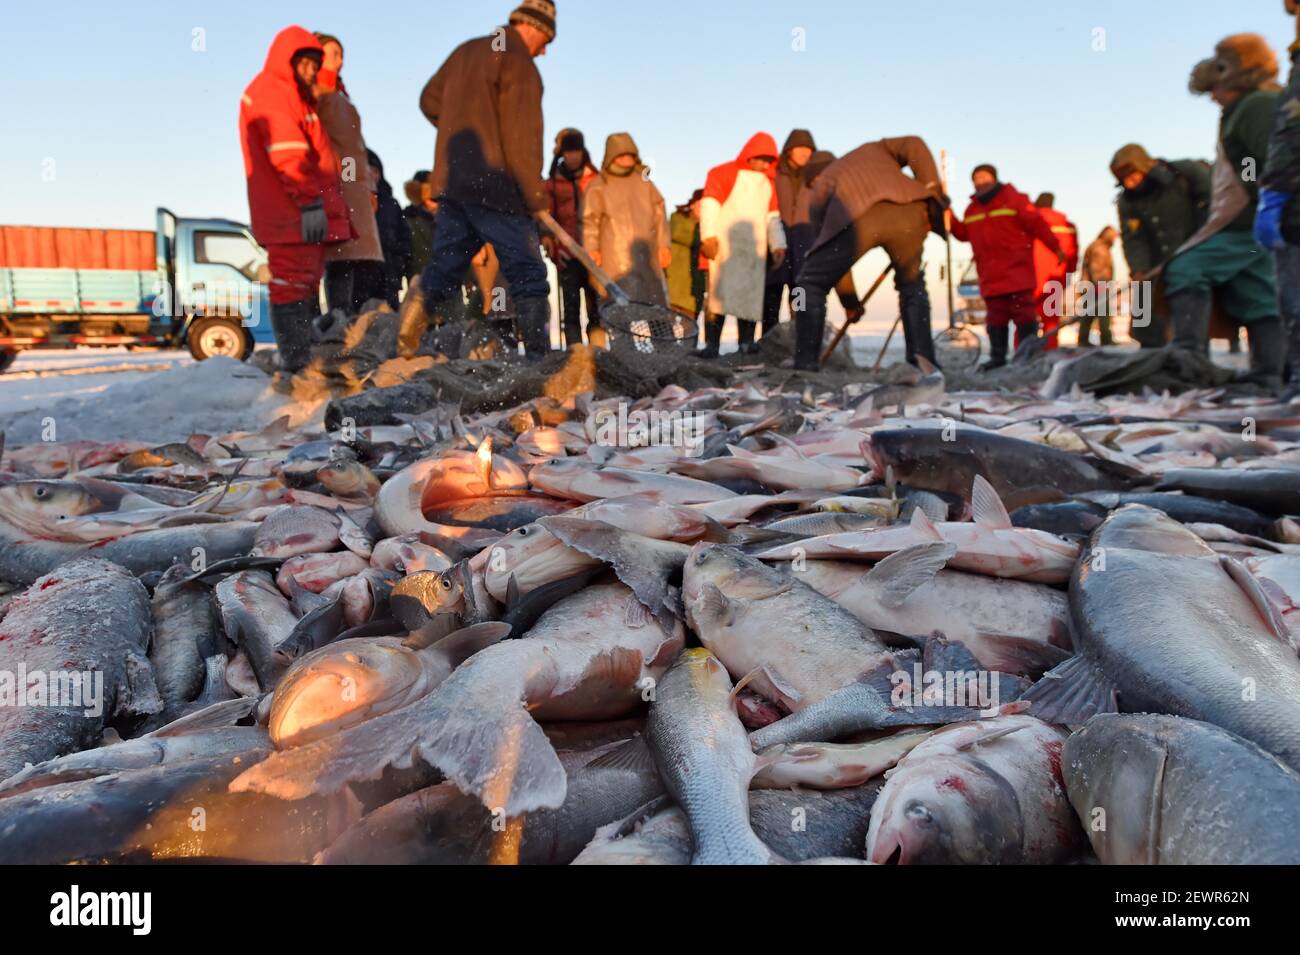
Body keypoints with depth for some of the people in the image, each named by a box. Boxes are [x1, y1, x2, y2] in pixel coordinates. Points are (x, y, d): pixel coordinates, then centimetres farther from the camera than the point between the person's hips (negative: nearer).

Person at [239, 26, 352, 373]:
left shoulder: (295, 94, 28)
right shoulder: (271, 92, -5)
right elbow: (287, 153, -18)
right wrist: (310, 200, -25)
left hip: (302, 214, 11)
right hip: (292, 215, -11)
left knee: (307, 288, 12)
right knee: (293, 288, -12)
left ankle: (306, 362, 18)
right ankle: (296, 365, -13)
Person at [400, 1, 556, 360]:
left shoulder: (465, 51, 18)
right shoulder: (518, 62, -7)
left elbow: (429, 100, 25)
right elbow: (521, 139, -13)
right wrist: (536, 197, -9)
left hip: (450, 181, 7)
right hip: (495, 186, -7)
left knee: (445, 267, 11)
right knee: (528, 274, -2)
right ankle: (538, 358, -6)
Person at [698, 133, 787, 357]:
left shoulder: (769, 183, 21)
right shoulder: (723, 173, 5)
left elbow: (773, 217, 23)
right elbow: (710, 204, -4)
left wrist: (778, 244, 12)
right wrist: (708, 236, -15)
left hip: (754, 248, 5)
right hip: (723, 245, -5)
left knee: (752, 294, -2)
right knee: (719, 292, -11)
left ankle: (746, 342, 1)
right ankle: (711, 344, -12)